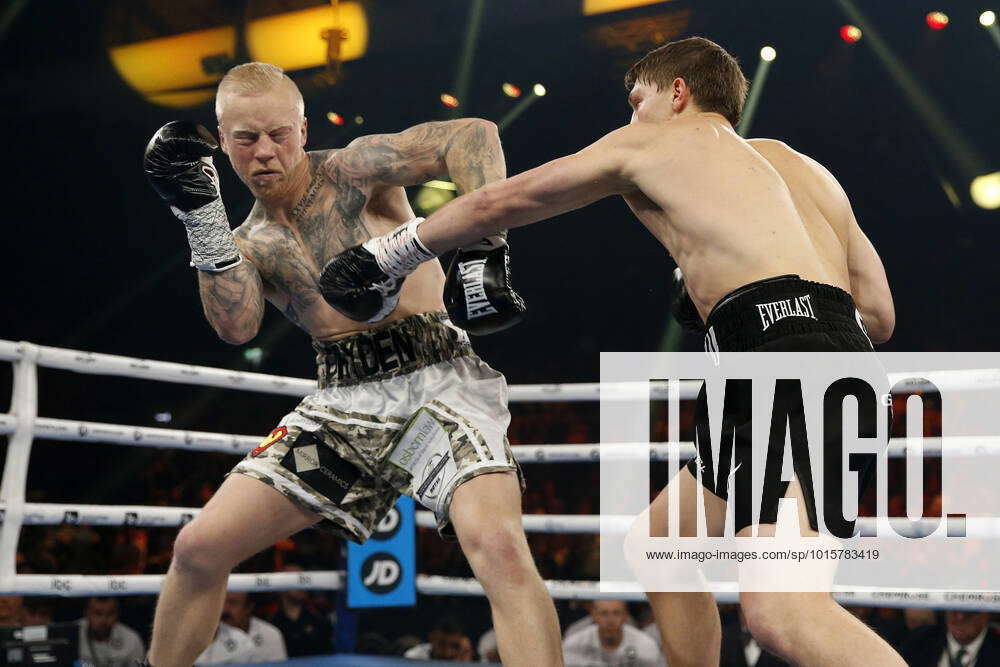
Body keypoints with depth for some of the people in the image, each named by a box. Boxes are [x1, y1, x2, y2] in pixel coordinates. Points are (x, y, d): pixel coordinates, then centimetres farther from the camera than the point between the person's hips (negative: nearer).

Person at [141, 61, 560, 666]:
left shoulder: (353, 170, 0)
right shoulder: (250, 246, 13)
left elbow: (473, 135, -12)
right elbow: (236, 328, -7)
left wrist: (485, 249, -25)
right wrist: (200, 216, -14)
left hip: (439, 382, -4)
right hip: (347, 404, 5)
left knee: (497, 543, -30)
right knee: (199, 548, 1)